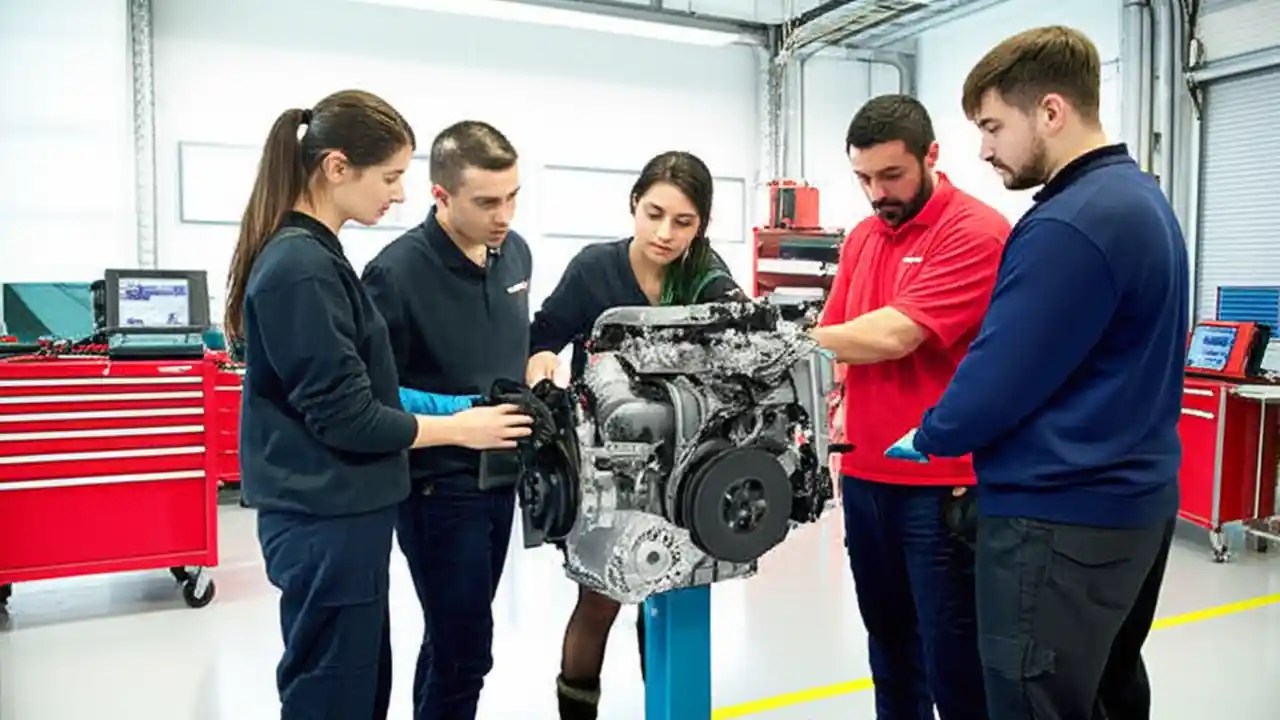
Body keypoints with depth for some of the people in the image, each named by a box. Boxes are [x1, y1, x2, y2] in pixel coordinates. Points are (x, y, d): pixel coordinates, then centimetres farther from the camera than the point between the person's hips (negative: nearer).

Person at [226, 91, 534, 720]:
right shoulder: (301, 268, -21)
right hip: (326, 521, -10)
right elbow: (345, 417, -21)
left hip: (334, 512, 10)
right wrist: (458, 429, -9)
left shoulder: (305, 254, 10)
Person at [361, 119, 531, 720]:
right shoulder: (397, 272, -19)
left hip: (498, 475, 7)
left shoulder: (515, 251, 3)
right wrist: (465, 412, -24)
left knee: (454, 639, 20)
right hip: (439, 485, -7)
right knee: (465, 650, 1)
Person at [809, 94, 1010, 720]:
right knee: (889, 648, 20)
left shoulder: (977, 232, -13)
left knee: (954, 663, 6)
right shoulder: (861, 239, 11)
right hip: (864, 477, 7)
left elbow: (892, 336, -22)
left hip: (943, 485, -7)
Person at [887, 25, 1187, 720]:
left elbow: (1001, 378, -22)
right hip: (1134, 499, 10)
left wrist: (927, 439, -2)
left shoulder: (1068, 224, -22)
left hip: (1059, 516, -10)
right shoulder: (1143, 199, 10)